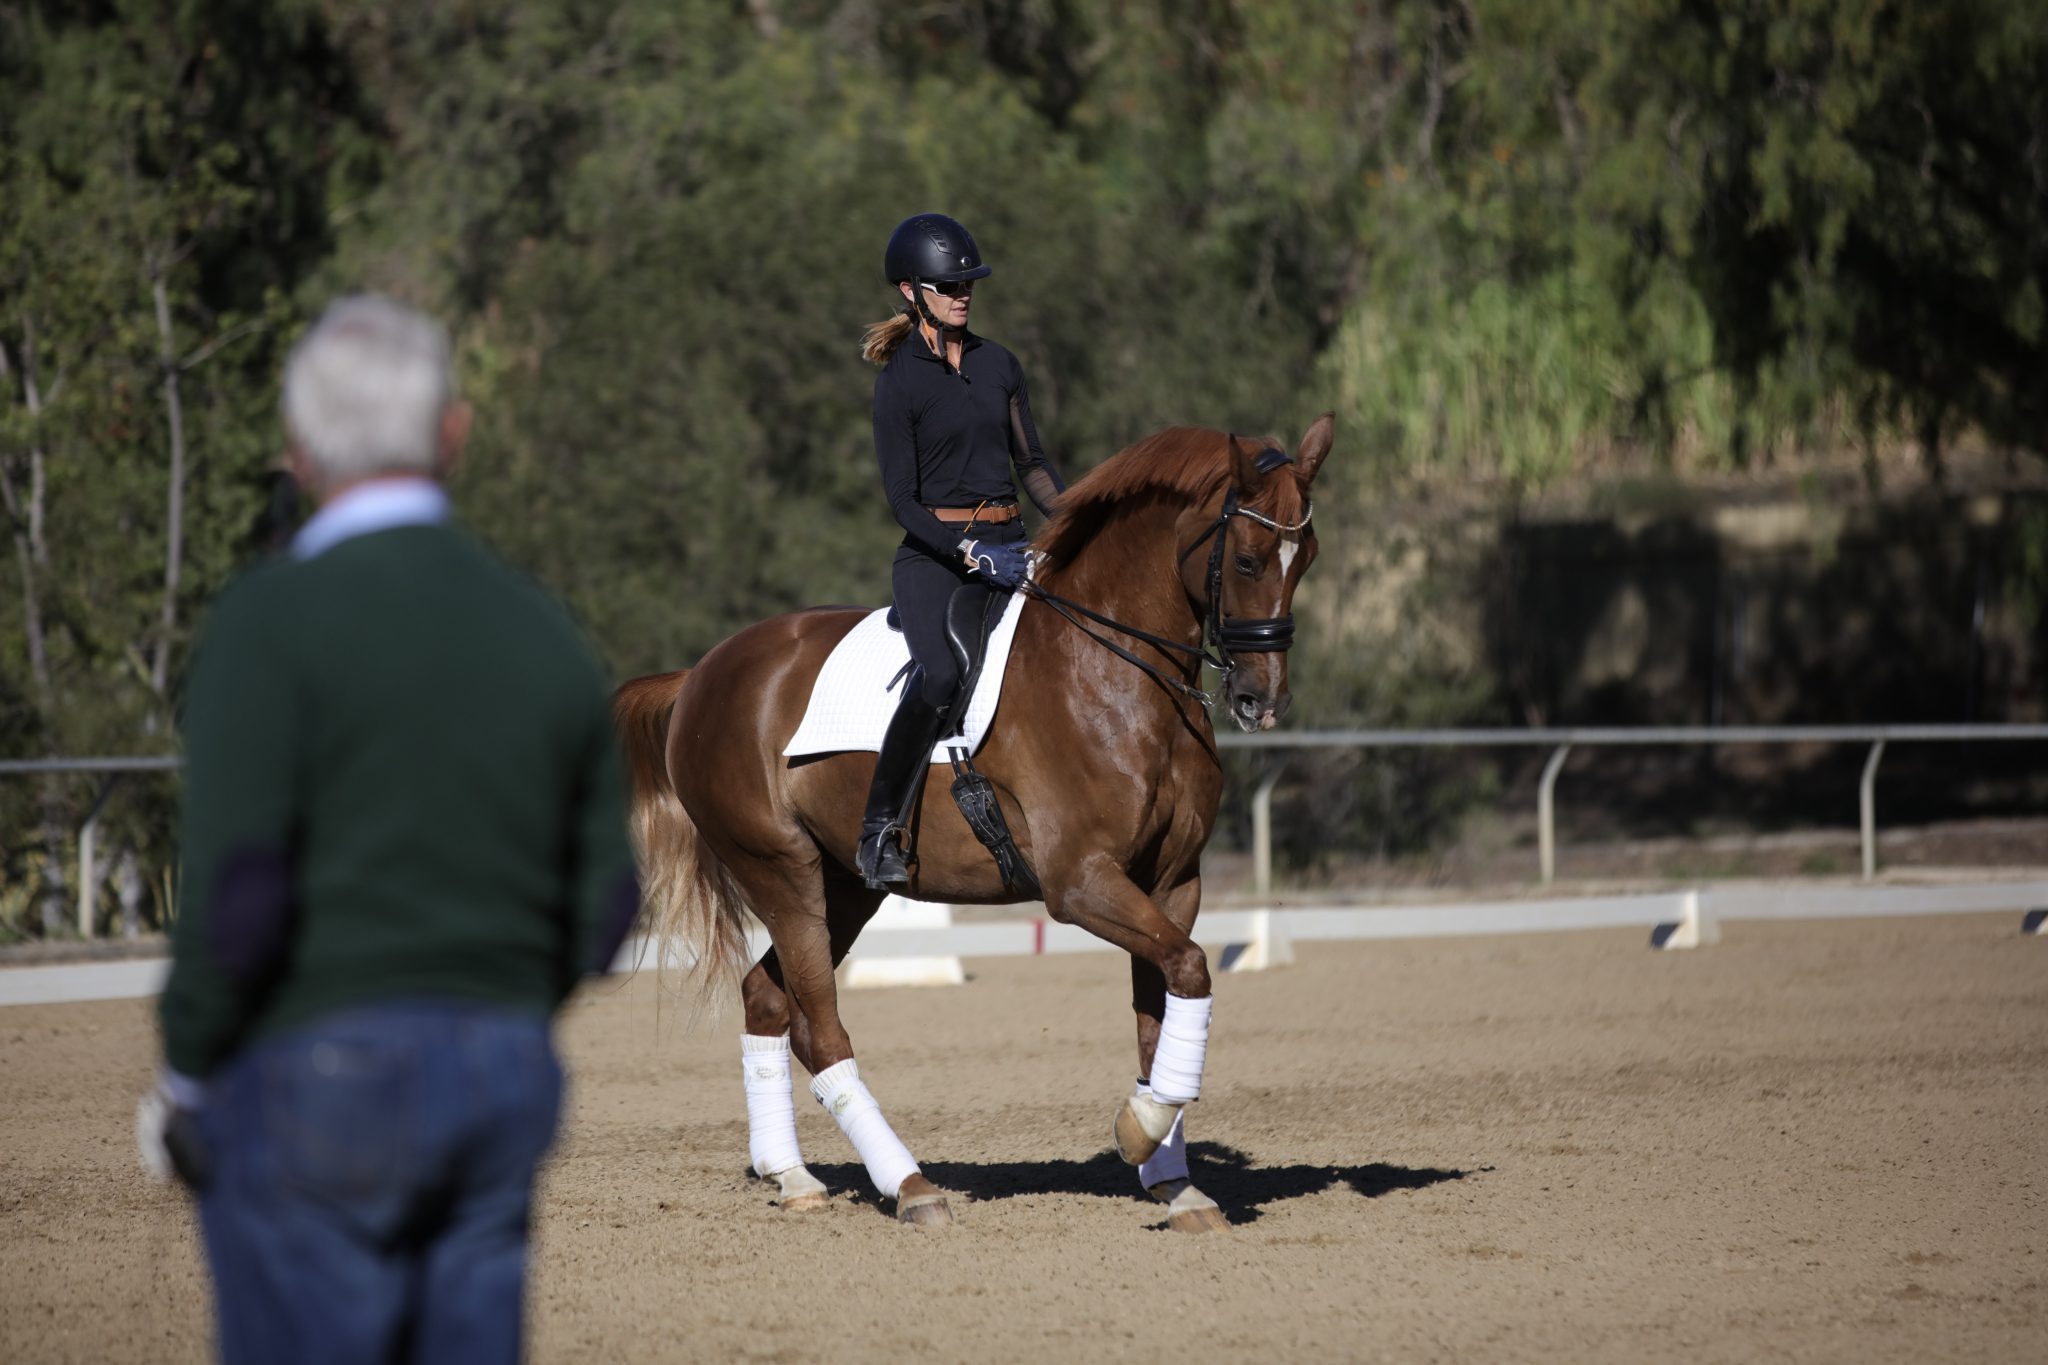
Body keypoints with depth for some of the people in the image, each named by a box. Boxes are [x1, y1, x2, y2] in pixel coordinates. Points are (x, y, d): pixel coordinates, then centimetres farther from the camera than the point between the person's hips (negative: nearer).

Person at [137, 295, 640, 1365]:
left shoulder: (273, 619, -9)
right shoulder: (542, 628, 8)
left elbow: (235, 891, -16)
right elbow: (603, 908, 11)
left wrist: (184, 1079, -3)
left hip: (316, 1077, -5)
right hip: (509, 1084, 5)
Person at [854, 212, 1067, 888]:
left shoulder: (998, 364, 13)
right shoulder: (900, 381, -4)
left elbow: (1032, 462, 19)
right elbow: (901, 498, -8)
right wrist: (970, 554, -20)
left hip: (1009, 545, 6)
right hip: (935, 553, -6)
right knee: (942, 674, -31)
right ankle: (880, 831, -23)